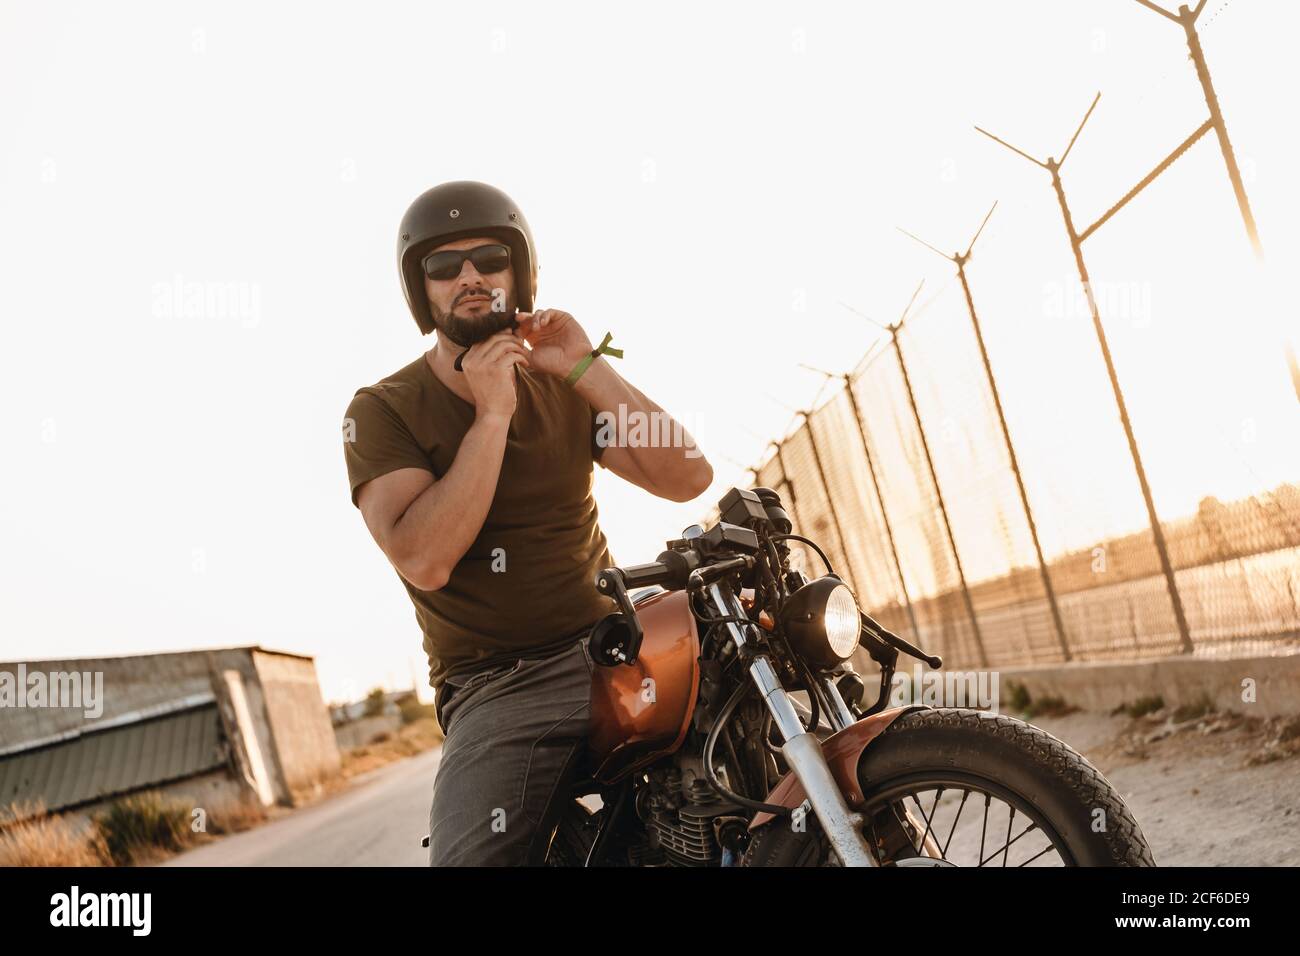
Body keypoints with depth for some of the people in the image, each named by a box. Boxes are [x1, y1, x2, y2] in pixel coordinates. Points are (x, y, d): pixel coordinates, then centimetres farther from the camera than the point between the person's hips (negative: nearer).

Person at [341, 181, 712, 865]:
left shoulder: (562, 388, 12)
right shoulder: (381, 411, 1)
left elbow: (688, 478, -1)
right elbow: (423, 561, -16)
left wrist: (587, 368, -9)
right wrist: (492, 414, -16)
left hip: (616, 645, 5)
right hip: (498, 686, -4)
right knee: (474, 855, -28)